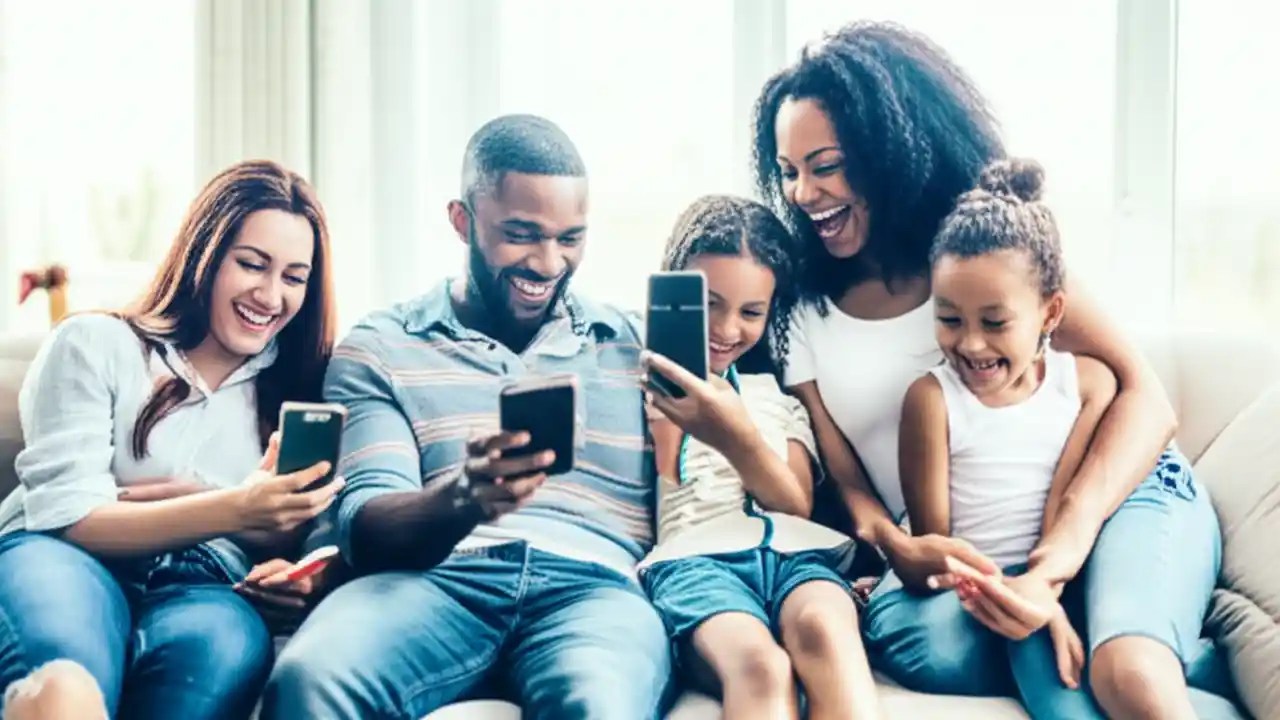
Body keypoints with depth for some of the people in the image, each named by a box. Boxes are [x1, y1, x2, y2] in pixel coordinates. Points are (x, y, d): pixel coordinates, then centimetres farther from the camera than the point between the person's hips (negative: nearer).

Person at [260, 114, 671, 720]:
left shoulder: (634, 346, 19)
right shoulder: (379, 347, 14)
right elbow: (365, 529, 1)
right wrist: (463, 499, -21)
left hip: (591, 585, 0)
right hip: (434, 580, 1)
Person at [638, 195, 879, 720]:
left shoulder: (779, 397, 27)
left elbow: (798, 507, 10)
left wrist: (737, 438, -8)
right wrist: (662, 416, -3)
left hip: (794, 550, 3)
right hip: (696, 557, -2)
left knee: (822, 630, -38)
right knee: (760, 666, -39)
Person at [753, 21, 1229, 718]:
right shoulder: (806, 315, 8)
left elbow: (1144, 396, -9)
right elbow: (844, 478, 6)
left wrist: (1061, 548, -26)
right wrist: (893, 545, -19)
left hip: (1117, 495, -4)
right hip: (957, 555, 5)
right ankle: (1184, 662, -16)